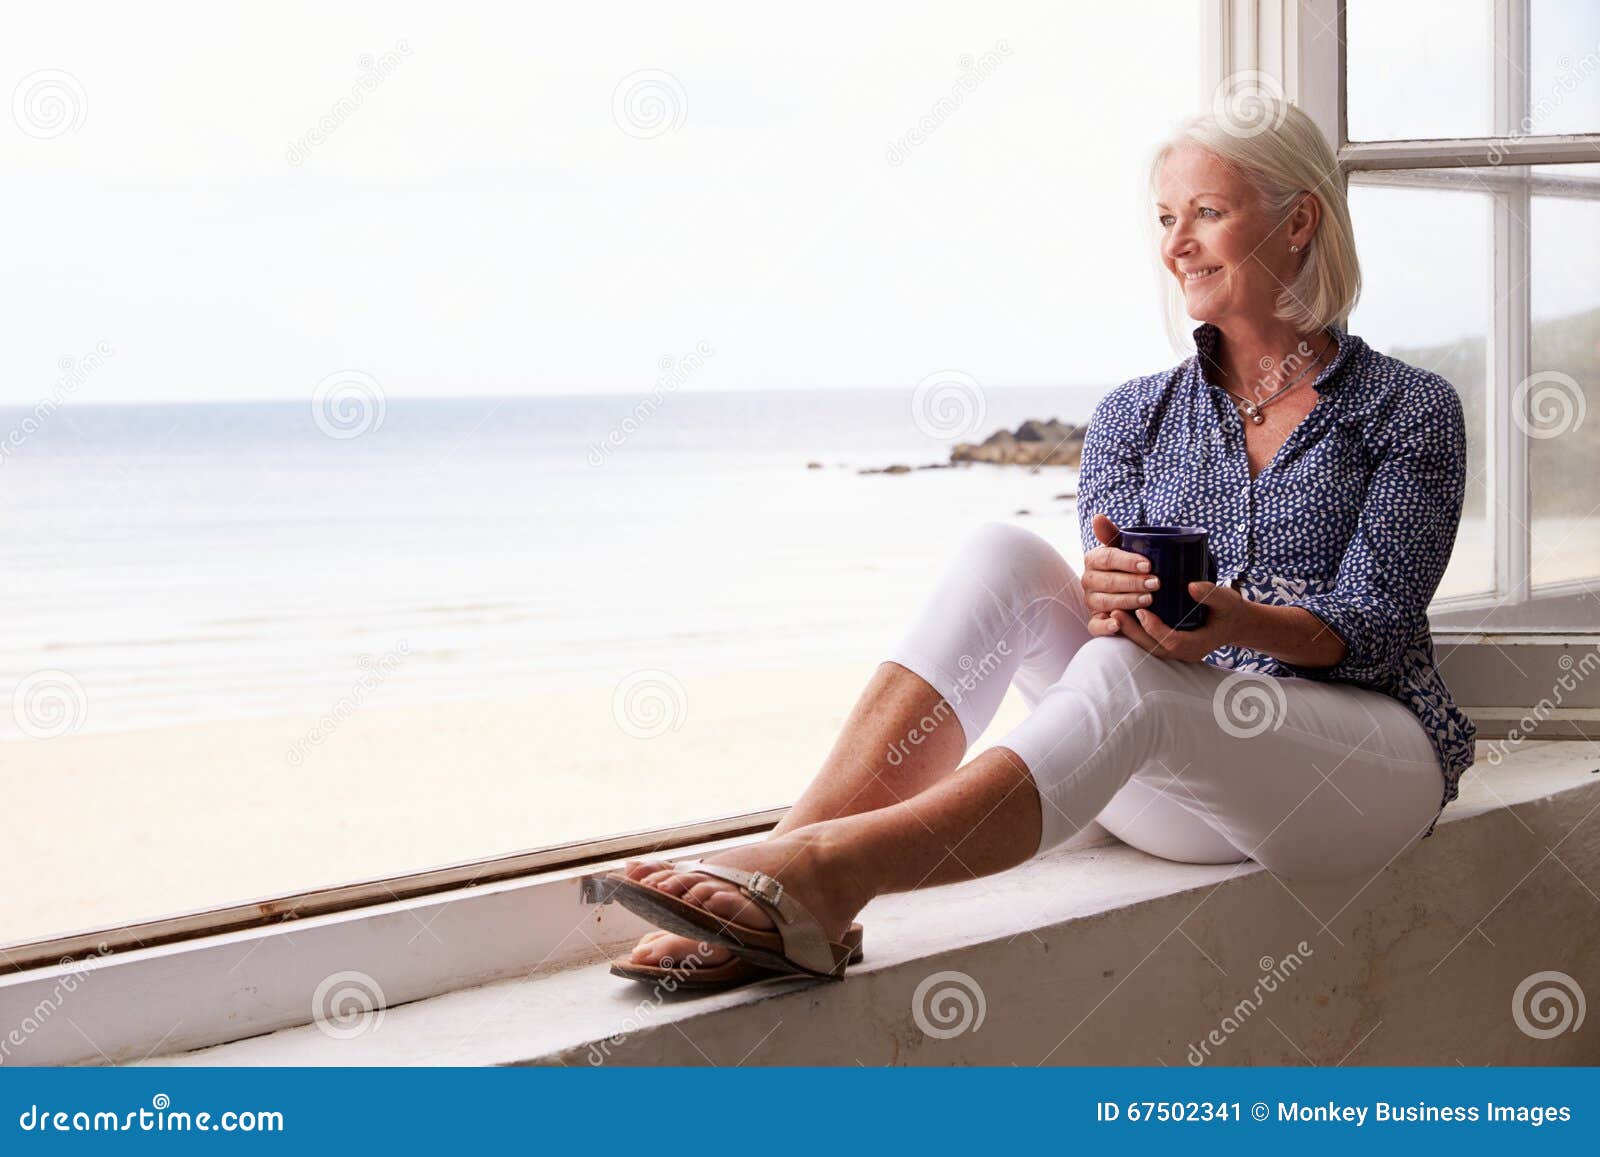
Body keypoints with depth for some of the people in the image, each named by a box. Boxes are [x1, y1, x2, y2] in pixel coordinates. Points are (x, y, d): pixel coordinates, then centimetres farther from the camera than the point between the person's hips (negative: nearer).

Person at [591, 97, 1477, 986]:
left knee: (1125, 674, -36)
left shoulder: (1410, 409, 3)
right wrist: (1108, 598, -24)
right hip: (1178, 792, 3)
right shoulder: (1134, 416, 14)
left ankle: (824, 876, -50)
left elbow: (1374, 623, -7)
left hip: (1365, 762, -3)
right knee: (1002, 555, -23)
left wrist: (1235, 618, -28)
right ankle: (780, 883, -38)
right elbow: (1112, 583, 2)